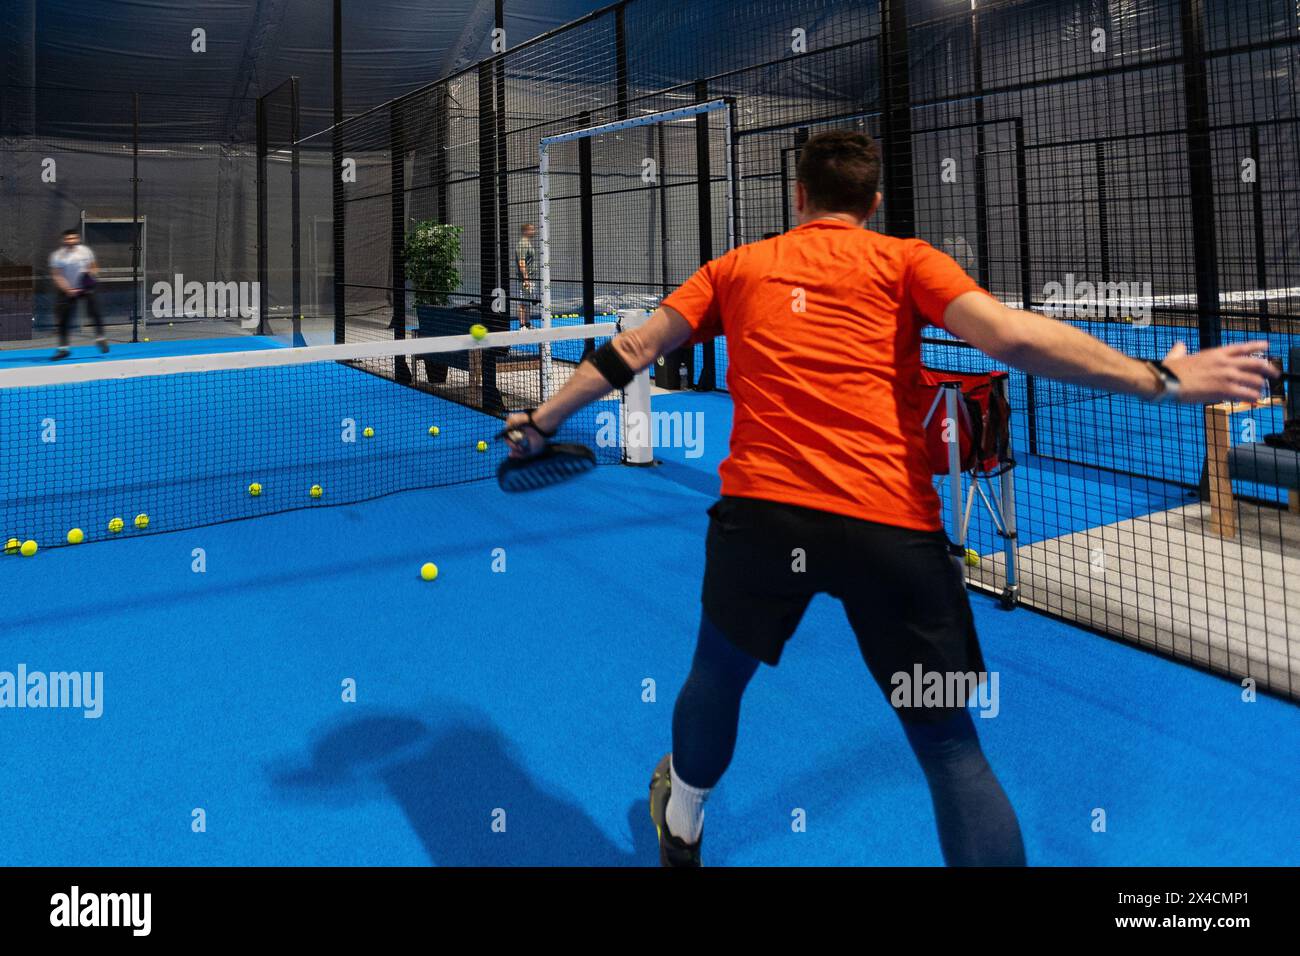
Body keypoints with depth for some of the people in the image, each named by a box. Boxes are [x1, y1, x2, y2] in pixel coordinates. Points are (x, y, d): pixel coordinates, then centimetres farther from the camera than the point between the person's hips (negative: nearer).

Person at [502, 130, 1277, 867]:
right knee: (951, 747, 10)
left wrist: (544, 420, 27)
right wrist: (1161, 379, -1)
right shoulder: (903, 259, 9)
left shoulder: (736, 266, 16)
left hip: (763, 507, 3)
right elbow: (1011, 337, -5)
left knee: (719, 670, 28)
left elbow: (634, 351, 17)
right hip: (891, 522, -2)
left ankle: (682, 823, 52)